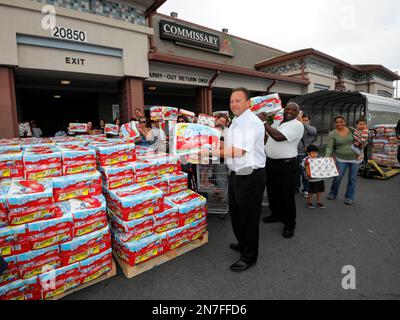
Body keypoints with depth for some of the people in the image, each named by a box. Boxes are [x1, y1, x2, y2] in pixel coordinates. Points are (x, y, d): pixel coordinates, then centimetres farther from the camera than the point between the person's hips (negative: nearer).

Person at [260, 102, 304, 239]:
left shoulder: (297, 125, -13)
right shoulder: (277, 123, 13)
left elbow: (278, 137, -26)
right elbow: (266, 137, 22)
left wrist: (265, 122, -20)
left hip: (286, 165, -8)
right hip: (271, 162, 8)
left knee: (287, 195, 2)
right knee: (272, 191, 19)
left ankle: (289, 224, 18)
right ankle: (276, 215, 39)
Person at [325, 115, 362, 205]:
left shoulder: (352, 130, -1)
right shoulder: (332, 134, -7)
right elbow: (329, 147, -13)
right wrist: (327, 157, -29)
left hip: (355, 158, 2)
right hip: (342, 159, -1)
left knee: (352, 179, 8)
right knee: (337, 177, -1)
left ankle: (349, 197, 24)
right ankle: (333, 193, 25)